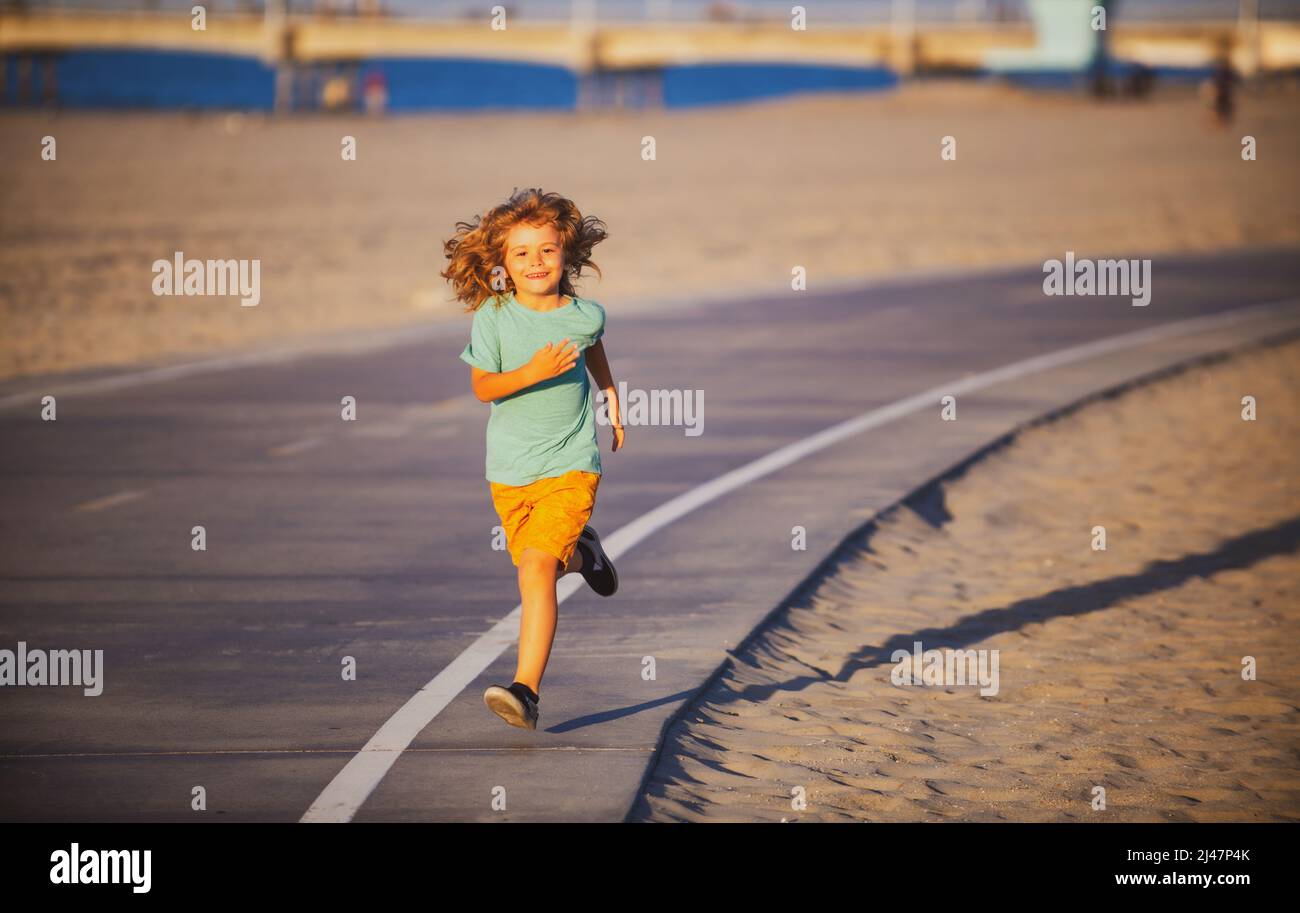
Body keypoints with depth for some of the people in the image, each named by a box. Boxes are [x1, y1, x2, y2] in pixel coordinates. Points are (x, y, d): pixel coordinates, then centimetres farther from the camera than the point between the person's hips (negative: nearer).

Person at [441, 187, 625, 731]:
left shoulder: (585, 316, -5)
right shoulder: (494, 316, -9)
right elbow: (482, 386, -10)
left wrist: (612, 399, 29)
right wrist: (533, 372, -25)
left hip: (571, 463, -2)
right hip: (510, 468, 2)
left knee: (536, 568, -18)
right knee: (536, 566, 17)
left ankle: (526, 691, -22)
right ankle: (579, 552, 55)